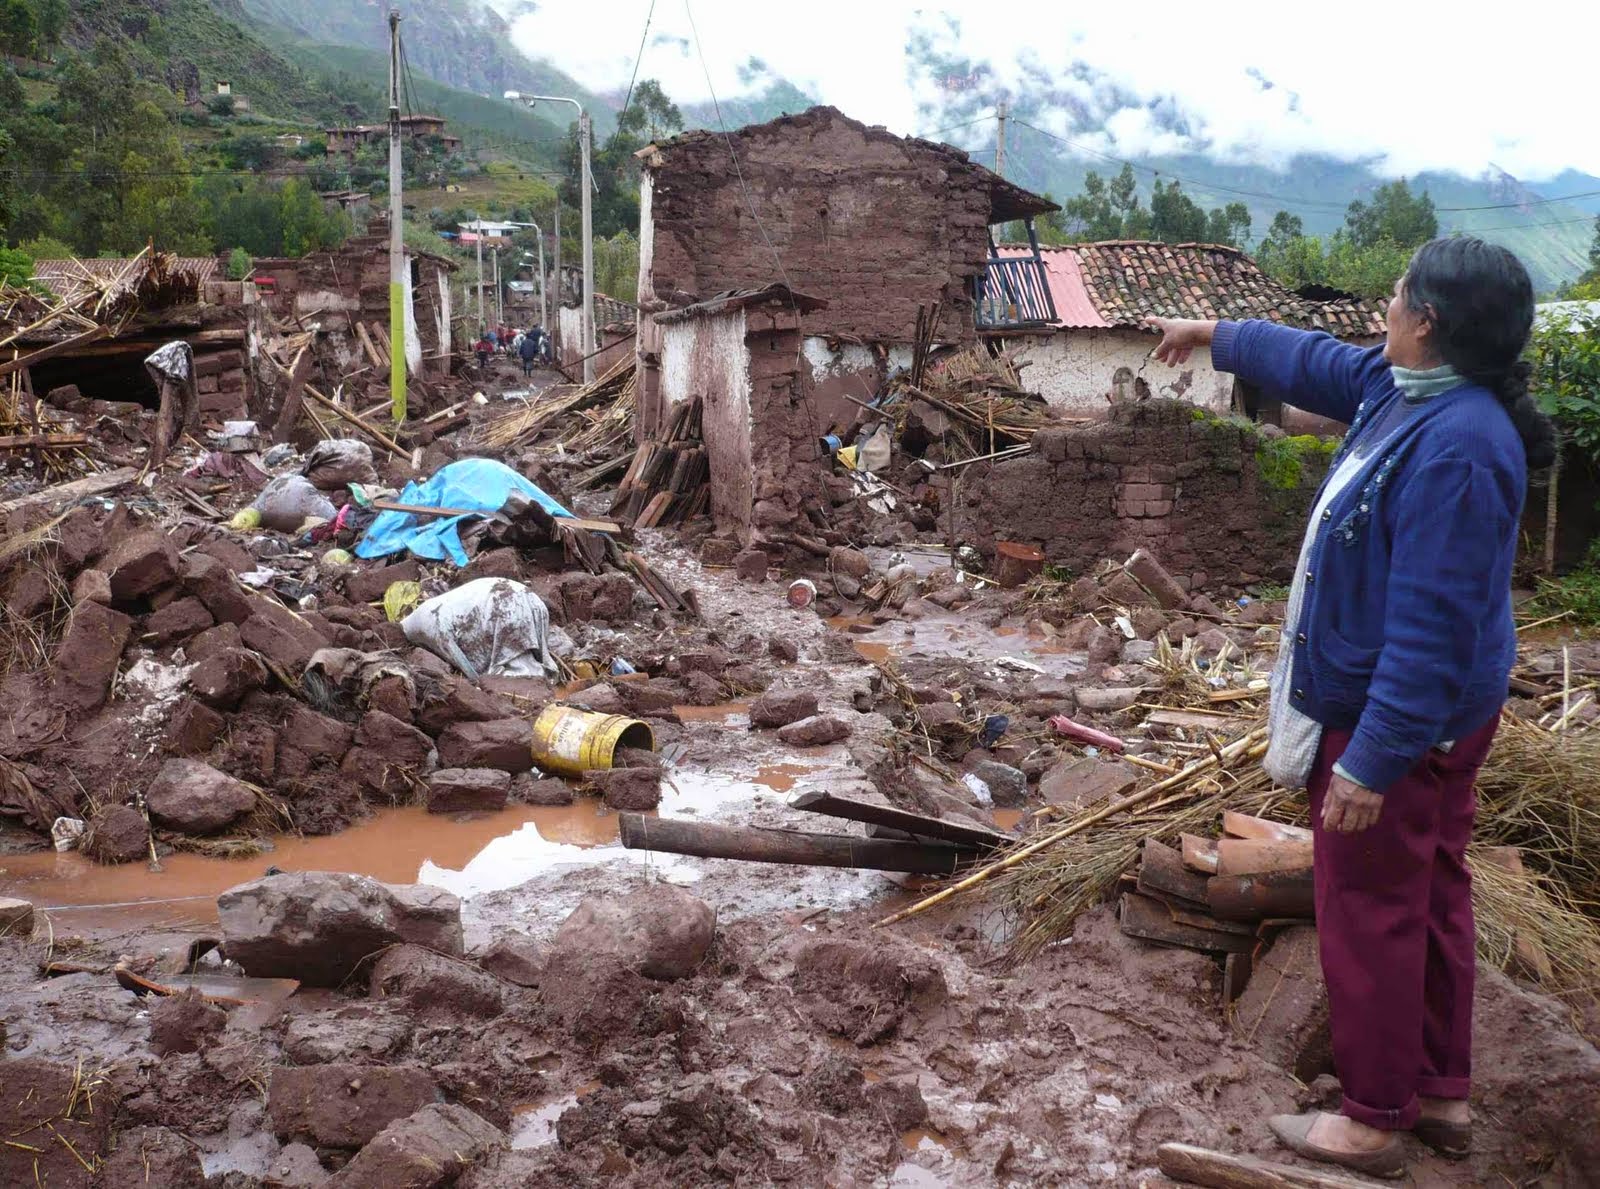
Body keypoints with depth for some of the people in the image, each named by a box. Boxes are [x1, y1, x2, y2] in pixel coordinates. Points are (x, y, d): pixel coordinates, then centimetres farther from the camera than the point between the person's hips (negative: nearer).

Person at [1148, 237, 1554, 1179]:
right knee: (1432, 894, 19)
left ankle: (1374, 1120, 20)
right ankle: (1444, 1094, 34)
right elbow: (1314, 362, 22)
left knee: (1369, 909, 3)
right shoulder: (1406, 390, 2)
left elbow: (1432, 626, -29)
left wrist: (1370, 759, -26)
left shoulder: (1457, 448, -28)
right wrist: (1217, 336, 35)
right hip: (1439, 713, 10)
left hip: (1393, 718, -10)